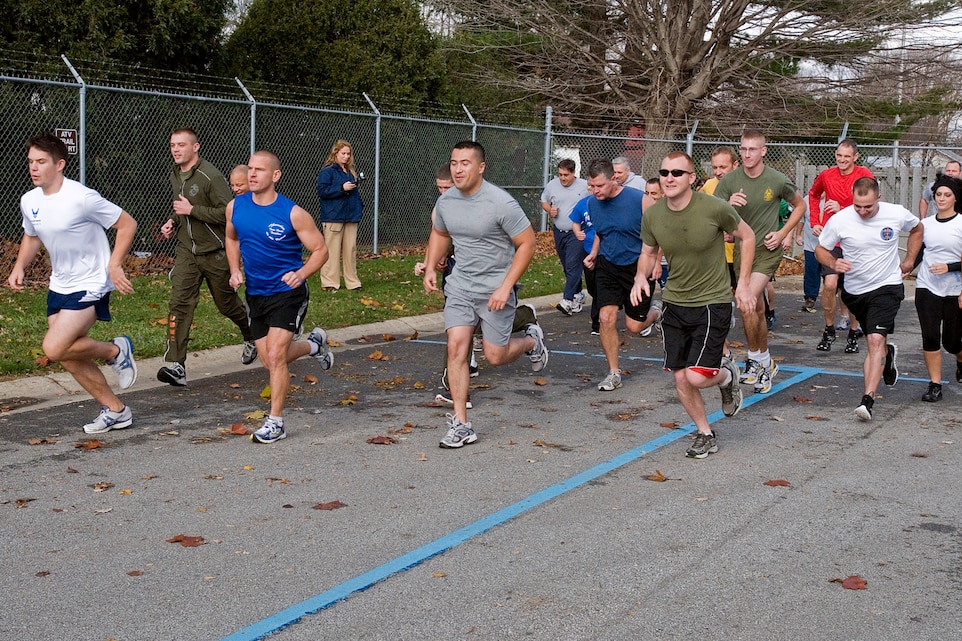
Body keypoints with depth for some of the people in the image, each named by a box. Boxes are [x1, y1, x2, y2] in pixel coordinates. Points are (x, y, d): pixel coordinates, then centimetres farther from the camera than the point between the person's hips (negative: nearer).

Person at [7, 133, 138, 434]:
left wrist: (114, 265, -19)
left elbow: (127, 224, -12)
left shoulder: (81, 197, -20)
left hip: (91, 284, -8)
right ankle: (115, 410, 23)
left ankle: (116, 350, 6)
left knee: (54, 348, -20)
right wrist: (19, 268, 4)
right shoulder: (29, 201, 2)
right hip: (59, 285, 8)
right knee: (69, 357, 7)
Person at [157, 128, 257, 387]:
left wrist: (191, 210, -23)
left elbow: (228, 213, -23)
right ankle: (175, 366, -16)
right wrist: (173, 222, 5)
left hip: (214, 252, -5)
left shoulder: (211, 176, -18)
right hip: (186, 251, 5)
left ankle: (252, 337, 43)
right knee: (179, 303, -11)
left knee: (227, 303, 11)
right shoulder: (175, 175, 8)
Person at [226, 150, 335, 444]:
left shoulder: (293, 214, -16)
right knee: (269, 361, 12)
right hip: (255, 293, 6)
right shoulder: (236, 207, -3)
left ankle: (275, 422, 0)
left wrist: (301, 274, -26)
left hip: (288, 292, -6)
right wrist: (235, 270, 2)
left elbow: (320, 249, -9)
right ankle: (314, 344, 42)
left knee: (275, 356, -15)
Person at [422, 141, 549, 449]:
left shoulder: (501, 203, -20)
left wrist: (506, 287, -19)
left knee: (495, 356, 1)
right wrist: (430, 268, 6)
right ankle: (460, 425, -3)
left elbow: (527, 243, -14)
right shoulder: (445, 201, -1)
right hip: (460, 285, 4)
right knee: (456, 346, -9)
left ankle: (532, 341, 37)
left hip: (495, 288, -4)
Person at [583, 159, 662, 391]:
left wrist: (656, 261, -14)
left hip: (637, 267, -3)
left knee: (634, 326, 2)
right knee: (606, 317, -11)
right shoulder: (592, 203, -2)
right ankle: (614, 373, 3)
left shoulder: (640, 200, -18)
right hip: (607, 267, 4)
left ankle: (655, 313, 40)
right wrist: (593, 253, 2)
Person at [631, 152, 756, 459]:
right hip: (675, 303, 4)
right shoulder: (652, 215, -6)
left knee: (697, 376, -14)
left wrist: (743, 284, -3)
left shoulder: (715, 208, -18)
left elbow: (747, 236, -1)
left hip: (713, 303, -4)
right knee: (680, 378, 5)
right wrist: (641, 276, -10)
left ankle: (727, 374, 22)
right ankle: (705, 434, 27)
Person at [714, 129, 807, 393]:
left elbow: (800, 205, 8)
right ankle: (766, 364, 30)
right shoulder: (729, 181, -6)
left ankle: (755, 359, -2)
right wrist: (728, 205, -28)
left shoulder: (778, 181, -9)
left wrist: (783, 233, -3)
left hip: (768, 250, -4)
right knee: (757, 309, 14)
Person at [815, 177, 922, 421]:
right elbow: (820, 250, -2)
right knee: (875, 341, 19)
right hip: (854, 291, 3)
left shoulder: (897, 214, -11)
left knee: (875, 340, -19)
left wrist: (910, 259, 9)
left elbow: (917, 229, 12)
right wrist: (833, 263, -22)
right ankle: (888, 353, 57)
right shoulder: (839, 220, -14)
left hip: (887, 286, -3)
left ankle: (867, 400, -23)